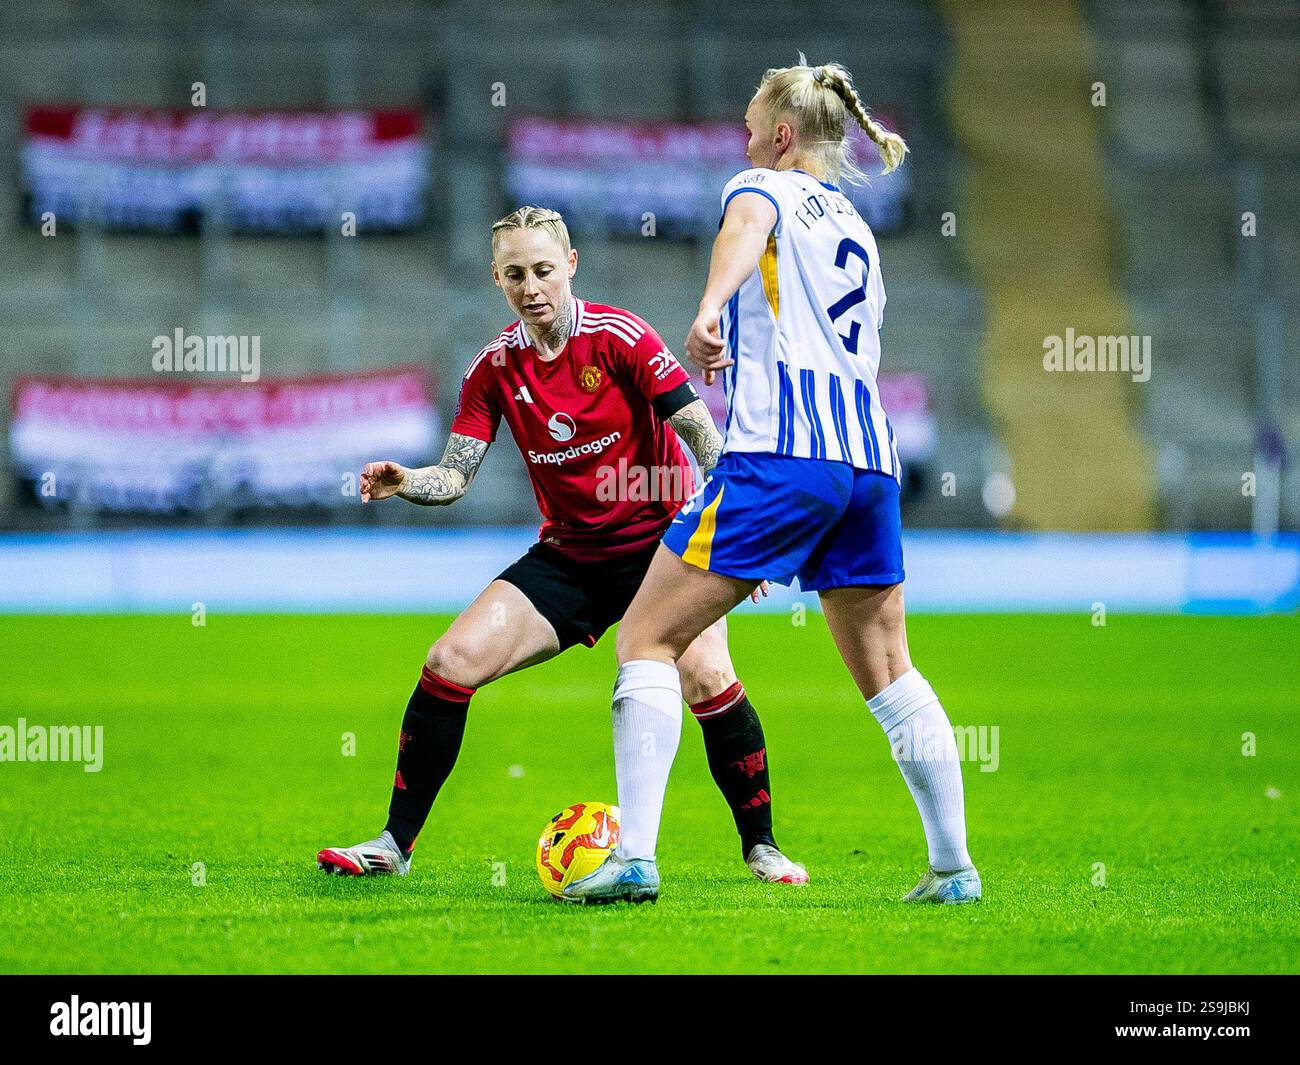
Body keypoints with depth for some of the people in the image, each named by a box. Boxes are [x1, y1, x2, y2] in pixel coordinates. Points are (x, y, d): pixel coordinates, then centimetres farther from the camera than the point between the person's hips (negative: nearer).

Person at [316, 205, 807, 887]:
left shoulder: (617, 337, -14)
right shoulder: (495, 368, -2)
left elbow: (704, 435, -15)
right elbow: (454, 477, -2)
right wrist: (404, 483, -23)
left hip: (661, 541, -4)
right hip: (569, 555, 4)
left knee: (706, 677, -26)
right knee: (450, 663, -10)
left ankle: (761, 847, -6)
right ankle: (394, 843, 2)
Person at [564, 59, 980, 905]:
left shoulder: (765, 187, 7)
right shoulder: (855, 226, 28)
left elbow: (747, 224, -19)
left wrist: (711, 308, -39)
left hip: (780, 450, -7)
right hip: (871, 456, 7)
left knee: (648, 638, -3)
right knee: (887, 670, 16)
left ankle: (635, 857, -13)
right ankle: (954, 866, 15)